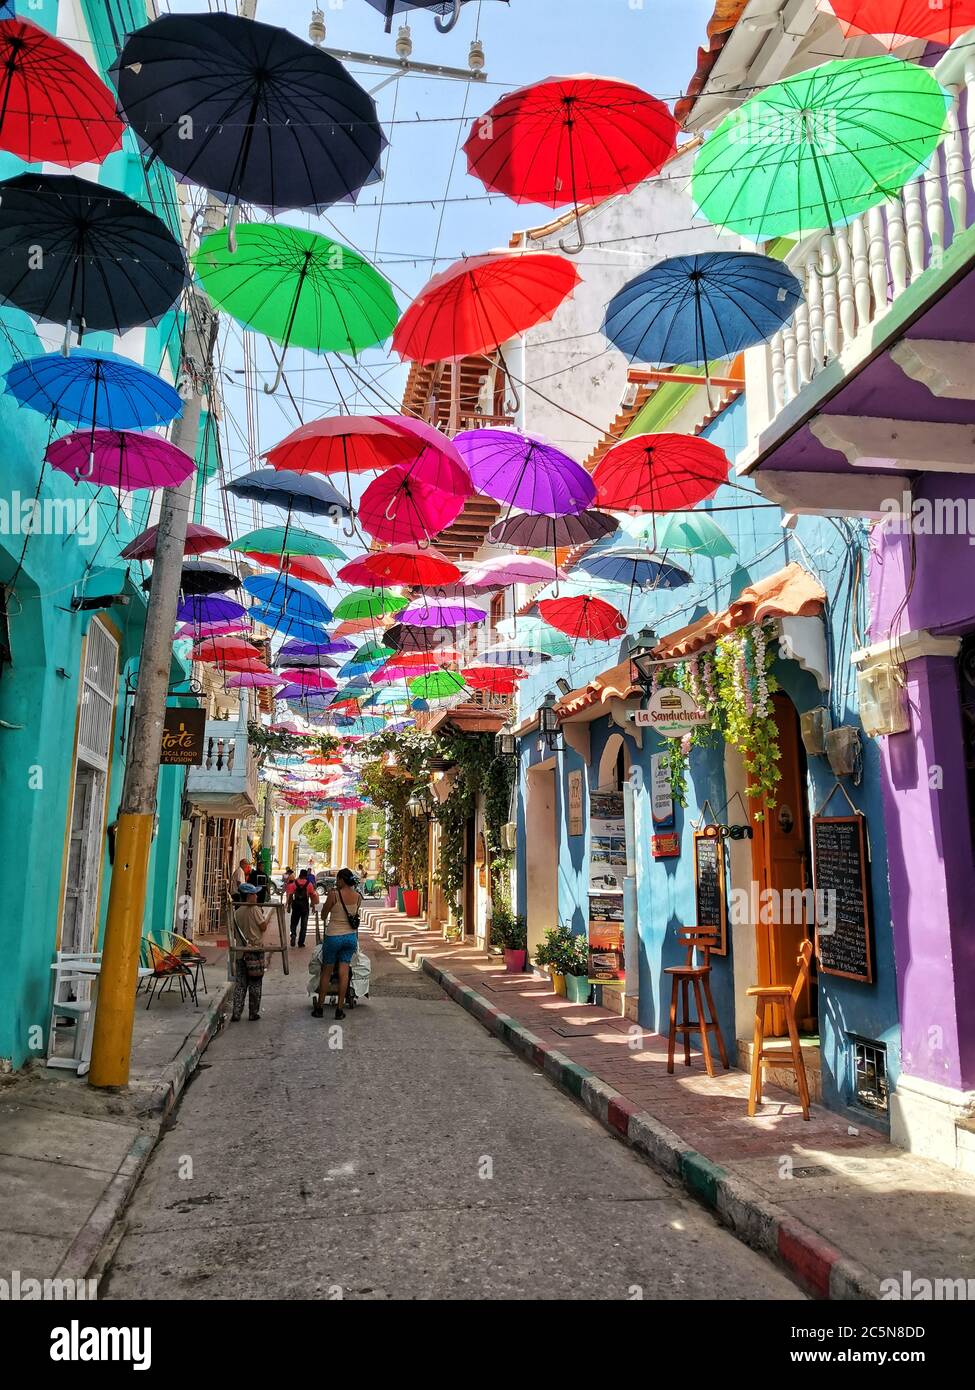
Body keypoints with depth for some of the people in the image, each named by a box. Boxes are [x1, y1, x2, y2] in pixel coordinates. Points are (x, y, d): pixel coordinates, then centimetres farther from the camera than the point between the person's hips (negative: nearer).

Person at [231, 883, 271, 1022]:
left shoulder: (236, 912, 6)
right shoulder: (254, 909, -10)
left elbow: (234, 933, 11)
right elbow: (263, 926, -8)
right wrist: (268, 915, 6)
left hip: (241, 952, 5)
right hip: (255, 950, -5)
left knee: (239, 984, 8)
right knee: (255, 984, 6)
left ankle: (236, 1013, 4)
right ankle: (253, 1013, 11)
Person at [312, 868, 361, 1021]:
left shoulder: (334, 894, -14)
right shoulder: (358, 896, -1)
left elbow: (324, 915, -4)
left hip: (334, 936, -4)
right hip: (351, 936, 4)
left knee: (326, 972, 9)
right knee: (344, 972, 6)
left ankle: (319, 1007, 18)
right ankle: (339, 1009, 7)